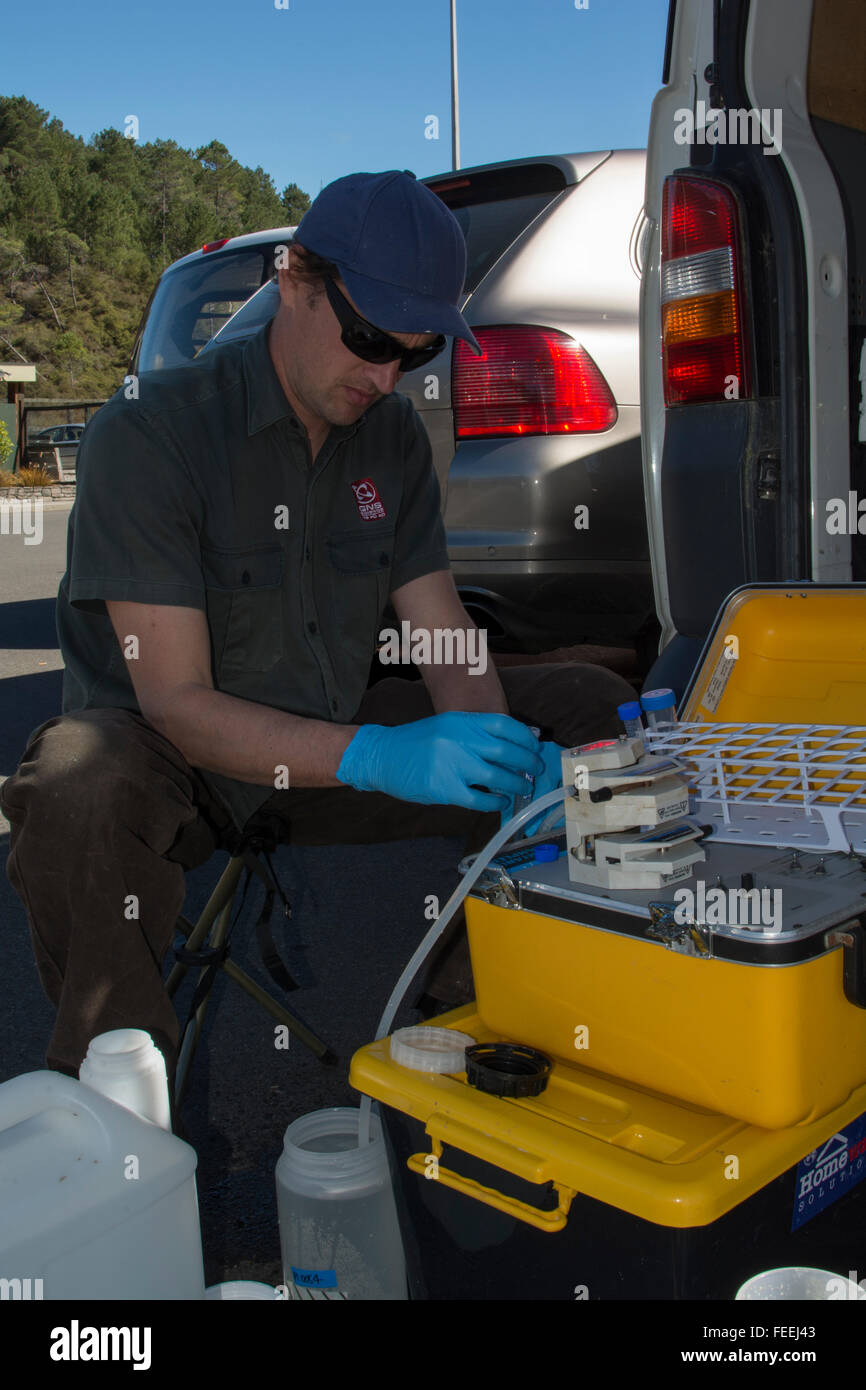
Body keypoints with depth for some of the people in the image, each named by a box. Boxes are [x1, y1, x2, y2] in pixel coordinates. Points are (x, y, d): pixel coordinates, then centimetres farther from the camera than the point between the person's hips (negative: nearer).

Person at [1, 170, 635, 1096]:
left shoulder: (393, 438, 0)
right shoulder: (148, 432, -19)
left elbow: (444, 636, -1)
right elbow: (176, 702, -24)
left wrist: (494, 756, -24)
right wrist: (379, 758, -38)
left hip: (331, 746, 6)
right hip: (174, 756, -5)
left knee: (591, 708, -5)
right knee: (80, 801, -42)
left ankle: (470, 1015, 6)